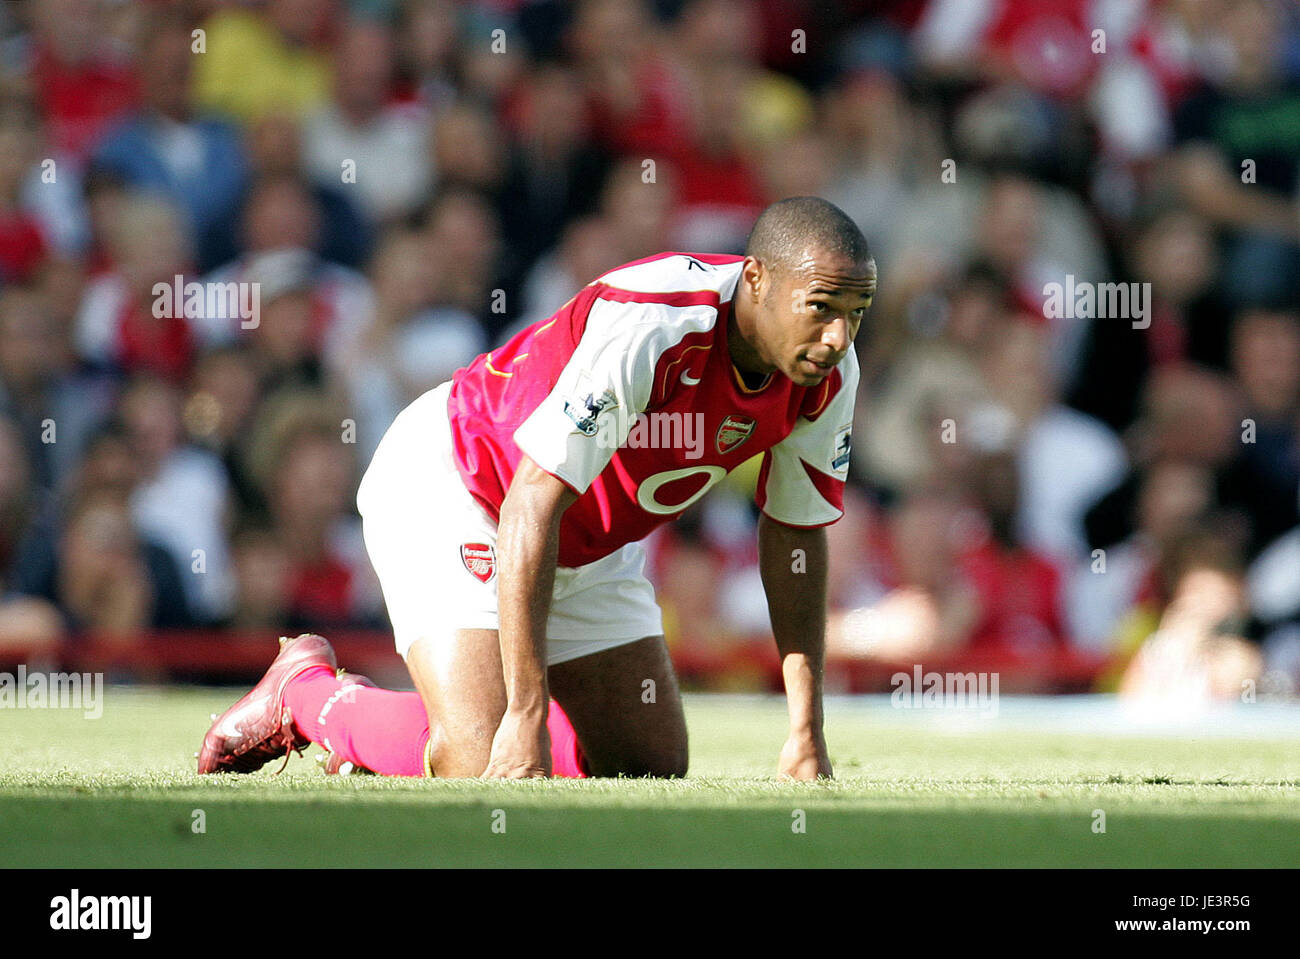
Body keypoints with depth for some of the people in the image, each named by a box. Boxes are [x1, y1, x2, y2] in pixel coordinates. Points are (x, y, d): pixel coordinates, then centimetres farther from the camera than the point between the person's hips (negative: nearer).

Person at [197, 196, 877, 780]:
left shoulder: (828, 372, -15)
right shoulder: (648, 322, -38)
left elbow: (796, 533, -1)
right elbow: (531, 510, -37)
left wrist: (806, 736, -6)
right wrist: (527, 716, -39)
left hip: (591, 541, 8)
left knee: (652, 771, 3)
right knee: (488, 767, -22)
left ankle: (374, 742, 21)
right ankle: (305, 690, 8)